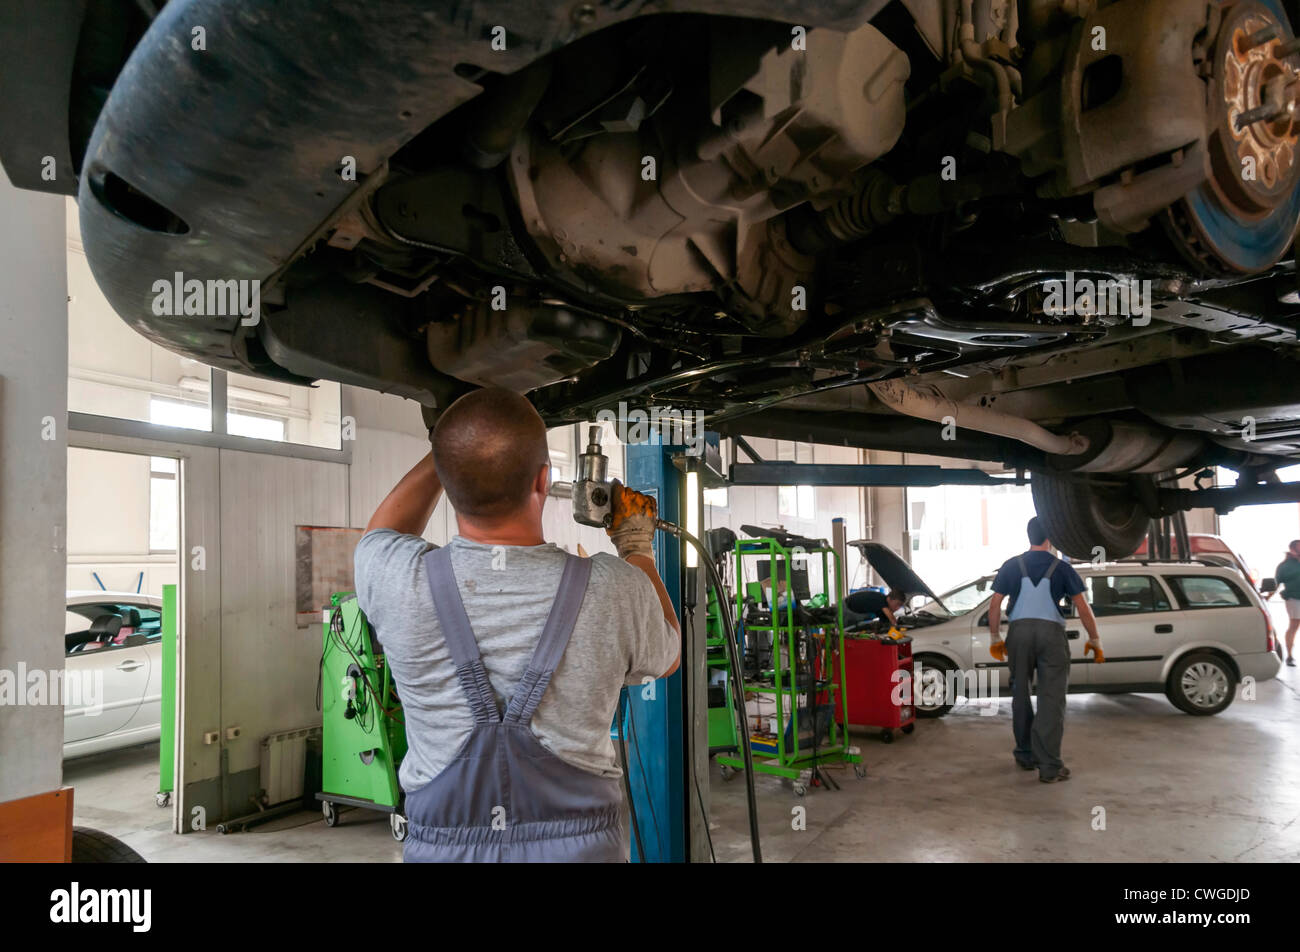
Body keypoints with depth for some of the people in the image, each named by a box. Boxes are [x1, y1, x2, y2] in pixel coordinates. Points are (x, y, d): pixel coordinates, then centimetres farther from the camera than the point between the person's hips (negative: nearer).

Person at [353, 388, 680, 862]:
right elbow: (666, 656, 6)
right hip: (580, 846, -1)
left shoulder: (399, 583, -18)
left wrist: (454, 446, 17)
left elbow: (383, 532, 10)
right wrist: (638, 548, 17)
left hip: (442, 845, 1)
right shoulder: (615, 591, -19)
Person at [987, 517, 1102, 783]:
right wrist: (1094, 639, 11)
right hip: (1051, 632, -2)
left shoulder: (1011, 566, 6)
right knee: (1051, 698, 0)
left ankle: (1025, 755, 26)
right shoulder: (1061, 568, 2)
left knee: (1020, 694, 16)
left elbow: (995, 605, 4)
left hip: (1019, 631, 2)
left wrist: (994, 637, 14)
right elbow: (1083, 607, 1)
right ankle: (1049, 766, -5)